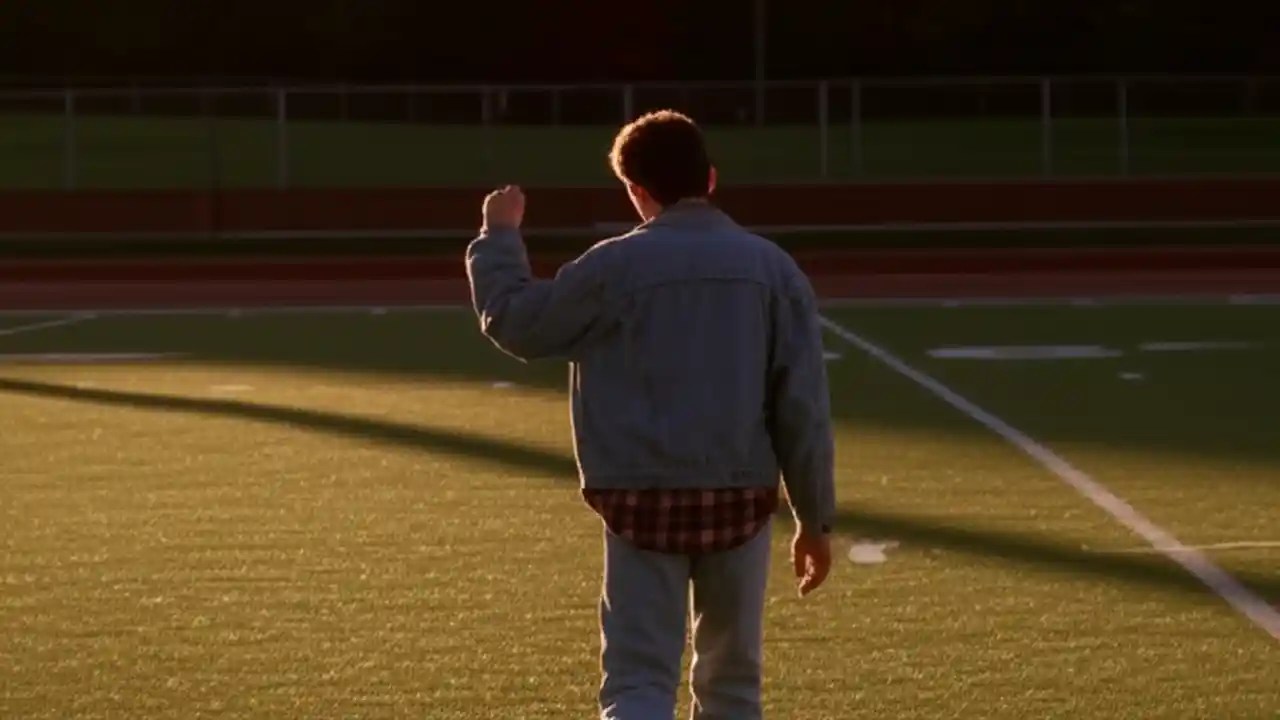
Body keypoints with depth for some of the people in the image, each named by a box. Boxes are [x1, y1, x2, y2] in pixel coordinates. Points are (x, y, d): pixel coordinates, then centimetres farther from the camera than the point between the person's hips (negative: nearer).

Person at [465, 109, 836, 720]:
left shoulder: (614, 266, -5)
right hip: (741, 497, 3)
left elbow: (514, 322, 8)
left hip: (643, 500, -2)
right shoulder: (773, 269, 3)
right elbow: (804, 407, 2)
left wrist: (498, 236, 24)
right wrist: (814, 519, 9)